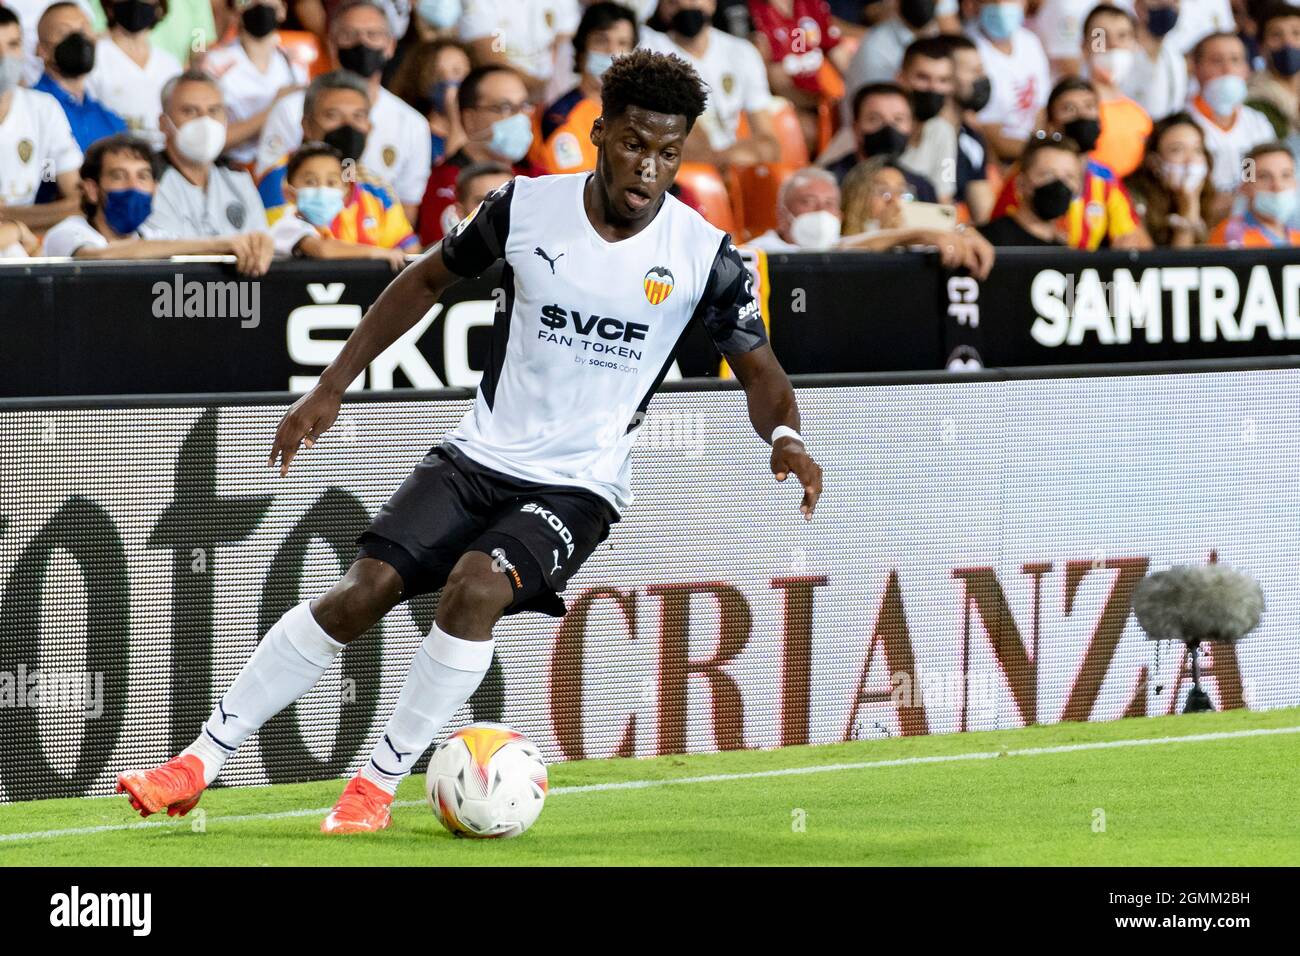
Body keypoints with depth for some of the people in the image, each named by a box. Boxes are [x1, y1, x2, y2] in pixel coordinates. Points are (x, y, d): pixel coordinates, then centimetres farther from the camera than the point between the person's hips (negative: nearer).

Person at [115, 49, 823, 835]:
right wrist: (332, 388, 8)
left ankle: (379, 786, -16)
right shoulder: (527, 206, -6)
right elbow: (429, 280, 11)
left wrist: (785, 437, -22)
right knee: (362, 592, -12)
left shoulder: (705, 256, -10)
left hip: (579, 487, -2)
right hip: (480, 454, 2)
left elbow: (761, 373, 1)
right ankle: (200, 763, -3)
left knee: (477, 584, -29)